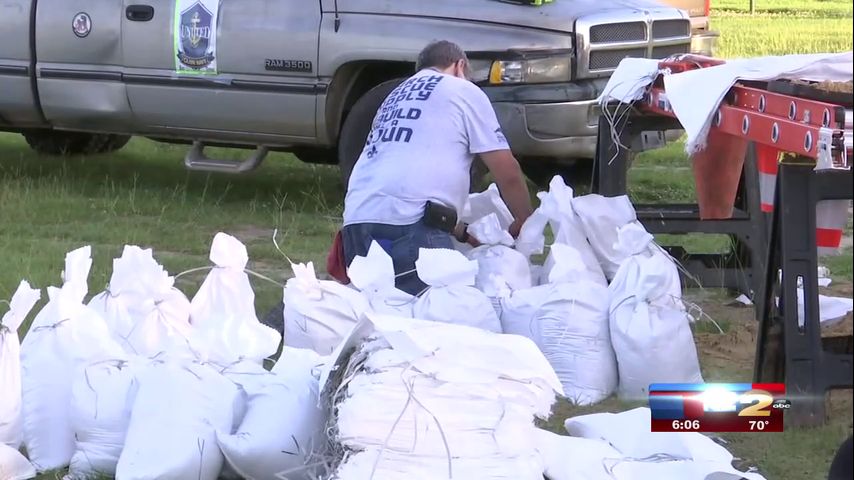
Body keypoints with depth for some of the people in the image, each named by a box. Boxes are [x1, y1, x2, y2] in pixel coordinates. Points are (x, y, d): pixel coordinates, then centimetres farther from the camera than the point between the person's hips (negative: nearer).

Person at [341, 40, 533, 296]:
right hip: (407, 225, -7)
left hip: (355, 221, 7)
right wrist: (523, 222, 28)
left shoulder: (396, 96, 33)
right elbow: (507, 172, 11)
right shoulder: (463, 91, 12)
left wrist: (462, 232, 38)